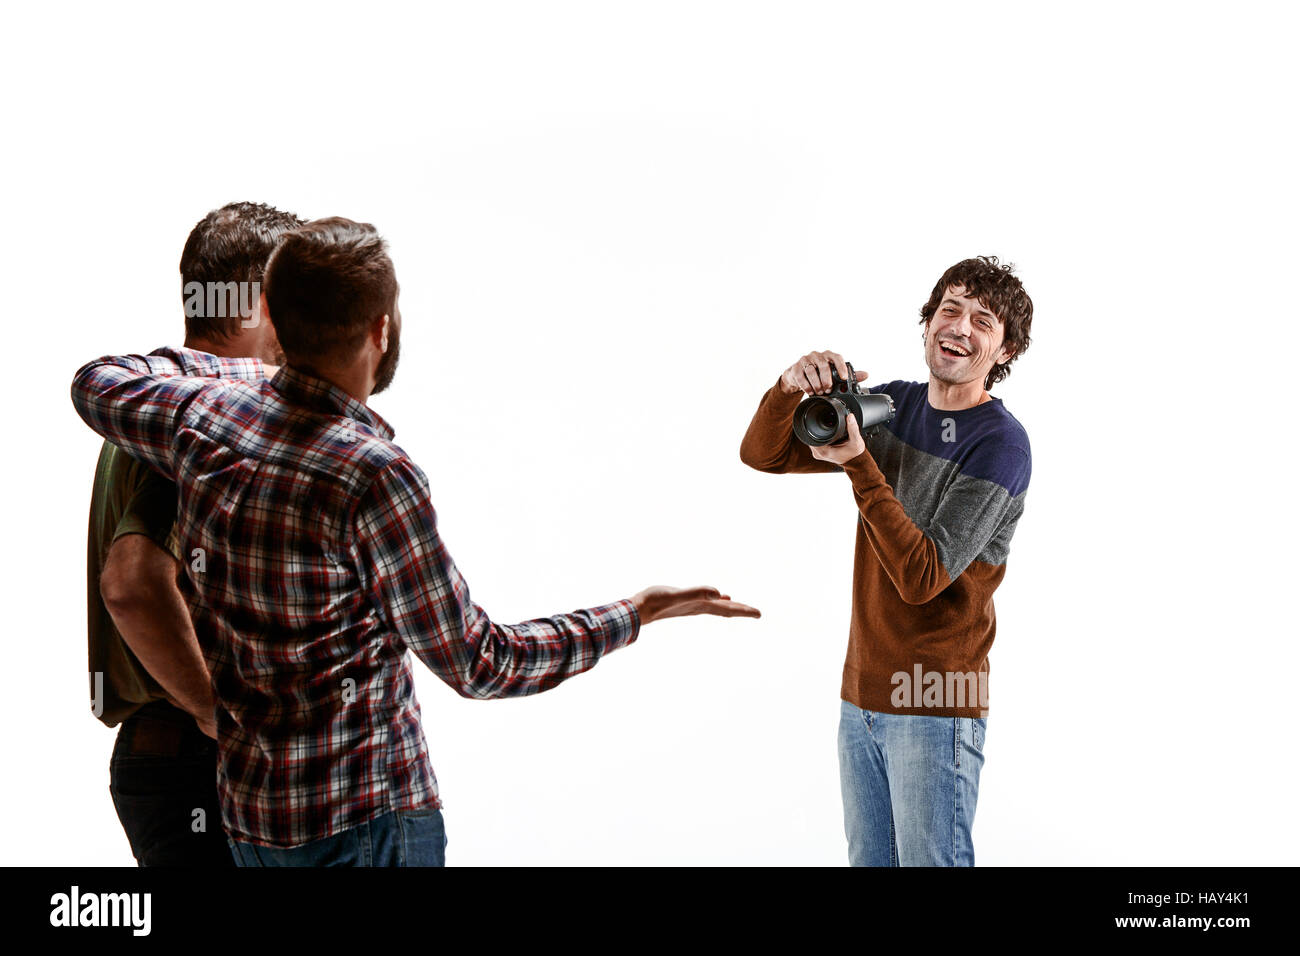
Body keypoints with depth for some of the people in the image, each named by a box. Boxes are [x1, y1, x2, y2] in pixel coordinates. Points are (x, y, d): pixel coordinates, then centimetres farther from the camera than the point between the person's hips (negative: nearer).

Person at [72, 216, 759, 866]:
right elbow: (478, 664, -16)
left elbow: (97, 384, 21)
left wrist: (250, 374, 20)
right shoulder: (374, 476, -24)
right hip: (365, 820, -7)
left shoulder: (203, 414, -4)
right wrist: (633, 615, -6)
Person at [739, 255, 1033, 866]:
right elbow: (762, 455, 4)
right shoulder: (891, 405, 6)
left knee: (931, 861, 0)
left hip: (936, 707, -6)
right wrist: (791, 387, -16)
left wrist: (859, 465, -27)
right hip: (862, 694, 6)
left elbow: (922, 577, -21)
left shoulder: (1000, 445, -14)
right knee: (869, 860, 14)